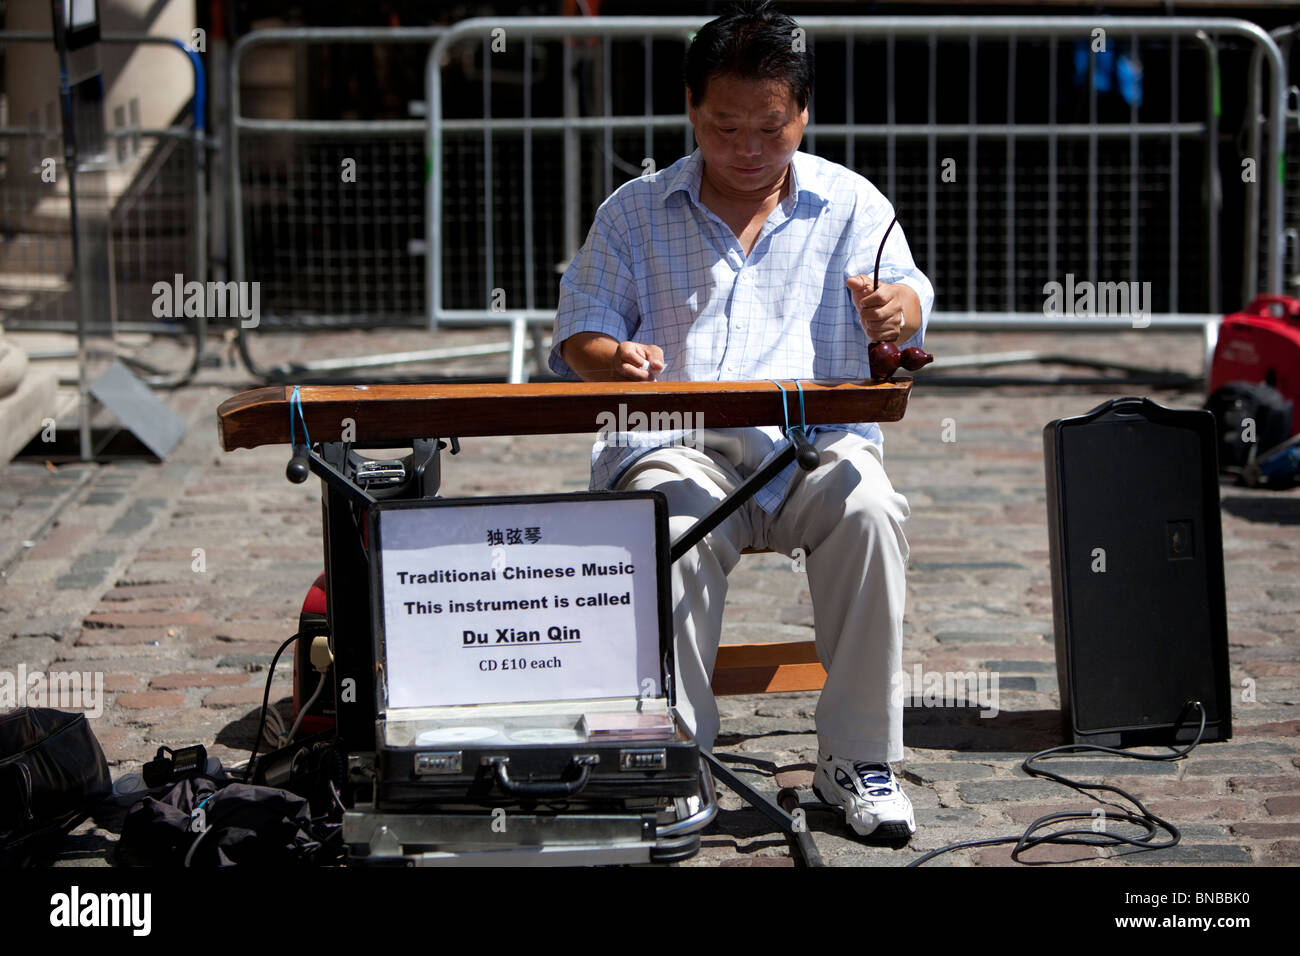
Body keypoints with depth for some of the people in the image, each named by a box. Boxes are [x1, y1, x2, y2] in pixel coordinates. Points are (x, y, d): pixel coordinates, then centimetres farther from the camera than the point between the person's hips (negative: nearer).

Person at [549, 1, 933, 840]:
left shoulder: (849, 205, 12)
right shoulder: (634, 214, 14)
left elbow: (907, 298, 0)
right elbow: (580, 333, 12)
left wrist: (892, 308, -26)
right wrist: (615, 358, -13)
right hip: (675, 448, 0)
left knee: (870, 512, -32)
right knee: (674, 537, -34)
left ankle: (859, 758, -19)